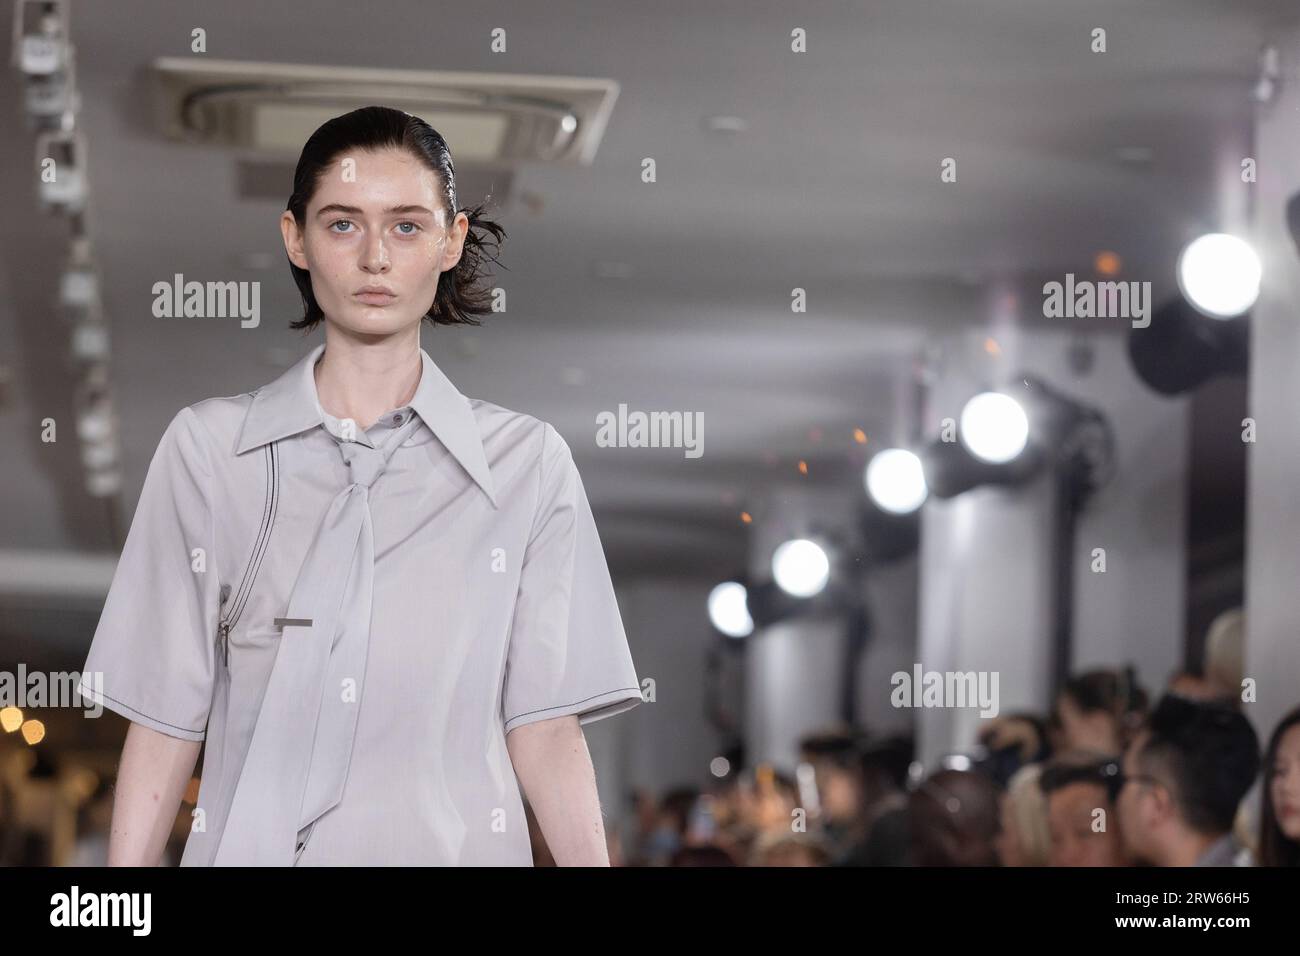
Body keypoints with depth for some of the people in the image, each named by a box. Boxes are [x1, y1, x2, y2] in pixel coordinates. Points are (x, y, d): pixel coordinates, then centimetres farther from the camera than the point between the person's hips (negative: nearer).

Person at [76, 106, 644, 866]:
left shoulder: (527, 462, 0)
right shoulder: (208, 449, 0)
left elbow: (544, 725, -3)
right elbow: (166, 715, 0)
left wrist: (592, 860, -17)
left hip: (453, 844, 0)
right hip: (254, 842, 0)